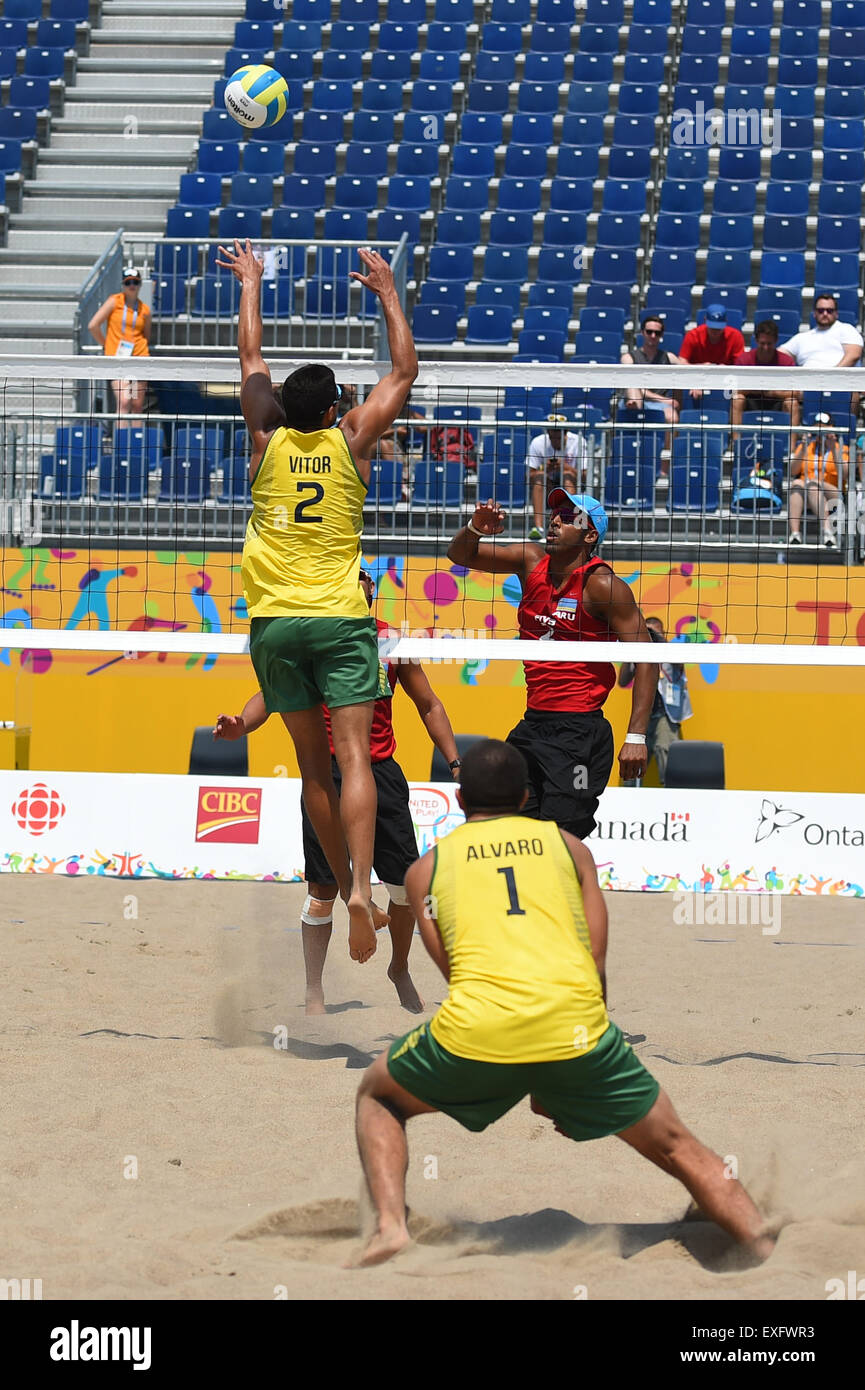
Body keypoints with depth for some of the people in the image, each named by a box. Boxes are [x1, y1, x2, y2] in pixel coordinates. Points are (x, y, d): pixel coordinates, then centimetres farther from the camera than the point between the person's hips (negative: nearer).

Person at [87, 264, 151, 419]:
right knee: (124, 402, -18)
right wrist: (106, 345, 1)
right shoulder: (114, 301, 0)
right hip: (117, 358, -3)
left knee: (137, 405, 4)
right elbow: (93, 325, -2)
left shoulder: (144, 310, 8)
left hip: (139, 358, 3)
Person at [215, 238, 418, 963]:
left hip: (274, 622, 2)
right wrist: (389, 293, 21)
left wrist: (251, 284, 28)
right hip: (341, 617, -2)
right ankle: (361, 883, -28)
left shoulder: (267, 440, 2)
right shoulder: (351, 440, -1)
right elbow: (404, 370, 11)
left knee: (314, 762, 10)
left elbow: (252, 359, 16)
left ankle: (346, 889, 15)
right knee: (354, 754, -10)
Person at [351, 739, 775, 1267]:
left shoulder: (427, 868, 22)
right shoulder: (567, 845, 24)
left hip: (476, 1033, -1)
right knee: (679, 1149, 17)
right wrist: (559, 1085, 25)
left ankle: (391, 1225, 8)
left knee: (378, 1097, 28)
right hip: (576, 1025, 1)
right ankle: (765, 1247, 6)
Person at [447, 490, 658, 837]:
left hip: (579, 731, -7)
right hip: (532, 726, 7)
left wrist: (636, 737, -18)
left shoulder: (602, 585, -11)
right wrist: (475, 529, -9)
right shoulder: (532, 562, 7)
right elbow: (460, 555, 16)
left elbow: (645, 659, -12)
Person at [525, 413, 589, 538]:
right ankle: (538, 526, -41)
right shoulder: (538, 443, -8)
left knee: (567, 475, -33)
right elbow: (529, 478, -9)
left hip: (572, 486, -1)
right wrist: (543, 468, -29)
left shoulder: (578, 442, -11)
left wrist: (566, 467, -30)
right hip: (546, 487, 1)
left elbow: (585, 477, -14)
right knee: (540, 475, -30)